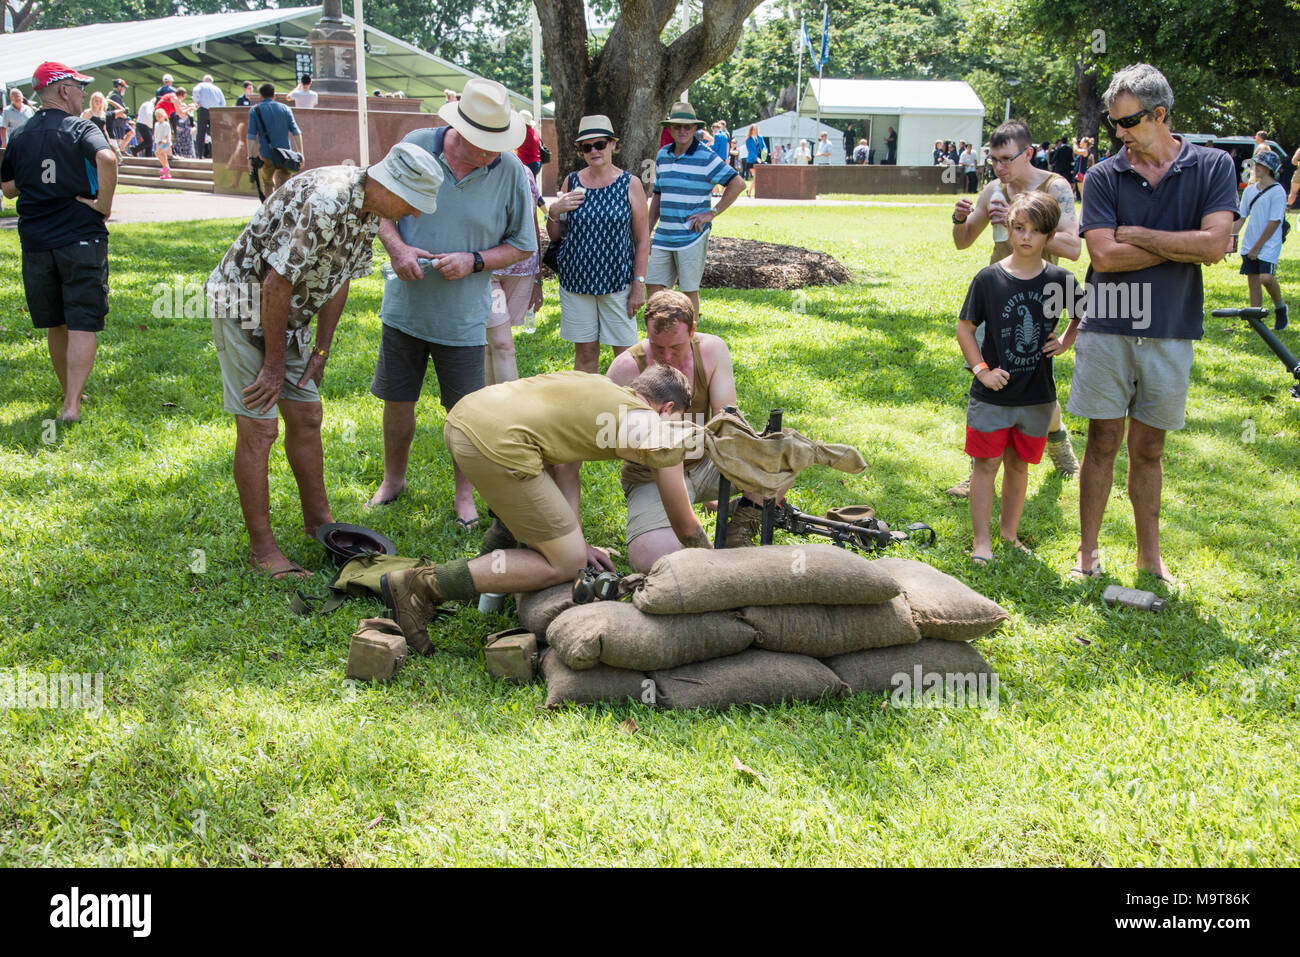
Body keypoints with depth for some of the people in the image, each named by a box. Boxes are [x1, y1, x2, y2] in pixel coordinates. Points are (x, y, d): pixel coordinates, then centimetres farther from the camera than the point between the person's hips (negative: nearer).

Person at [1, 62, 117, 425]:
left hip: (36, 242, 5)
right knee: (82, 326, -4)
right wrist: (104, 205, -18)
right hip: (81, 239, -5)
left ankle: (70, 393, 30)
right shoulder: (81, 129, -6)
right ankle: (71, 405, -14)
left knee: (54, 325, 17)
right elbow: (107, 159, -28)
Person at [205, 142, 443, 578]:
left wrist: (321, 349, 10)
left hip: (287, 312, 9)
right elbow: (276, 284, -27)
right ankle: (262, 546, 1)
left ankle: (318, 520, 26)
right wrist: (275, 364, -17)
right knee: (258, 427, -7)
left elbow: (339, 277, 10)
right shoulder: (326, 201, -30)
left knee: (306, 415, 12)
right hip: (244, 302, -9)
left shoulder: (369, 208, -1)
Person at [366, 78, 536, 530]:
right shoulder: (415, 147, -9)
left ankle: (465, 493, 27)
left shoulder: (511, 171, -10)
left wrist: (474, 262, -16)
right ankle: (393, 480, 37)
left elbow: (522, 245, 0)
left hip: (463, 317, -1)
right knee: (397, 400, 14)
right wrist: (396, 248, -14)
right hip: (405, 305, 1)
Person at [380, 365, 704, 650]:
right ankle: (421, 586, -3)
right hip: (496, 445, -9)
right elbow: (684, 524, 18)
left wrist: (576, 541, 23)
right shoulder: (660, 436, 10)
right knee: (566, 564, 2)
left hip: (462, 414, 9)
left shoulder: (597, 388, 29)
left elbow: (565, 470, 27)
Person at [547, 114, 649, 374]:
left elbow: (642, 239, -1)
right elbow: (555, 237, 12)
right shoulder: (572, 182, 5)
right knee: (585, 352, 7)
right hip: (576, 279, 2)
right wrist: (553, 213, -9)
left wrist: (639, 284, -6)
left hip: (617, 281, -2)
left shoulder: (630, 184, -2)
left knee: (625, 353, 1)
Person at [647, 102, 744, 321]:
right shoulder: (662, 156, 11)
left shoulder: (706, 157, -7)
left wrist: (712, 213, -12)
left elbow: (737, 184, -9)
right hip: (664, 236, 6)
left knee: (690, 290, 1)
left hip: (692, 236, -5)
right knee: (653, 286, 4)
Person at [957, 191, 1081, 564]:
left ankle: (1010, 533, 27)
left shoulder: (1059, 280, -2)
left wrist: (1064, 343, -1)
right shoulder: (989, 278, -6)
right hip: (992, 393, -2)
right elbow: (965, 328, 0)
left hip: (1037, 394, 2)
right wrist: (982, 370, -9)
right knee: (987, 463, 2)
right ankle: (980, 540, 9)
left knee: (1018, 464, 13)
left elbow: (1084, 319, 16)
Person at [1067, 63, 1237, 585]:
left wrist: (1135, 235, -9)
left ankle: (1150, 555, 23)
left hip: (1170, 332, 1)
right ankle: (1088, 551, 16)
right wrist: (1180, 245, -8)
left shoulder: (1212, 166, 1)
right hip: (1106, 328, 0)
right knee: (1104, 443, 5)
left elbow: (1215, 244, -13)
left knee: (1148, 449, 10)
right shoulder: (1104, 176, -1)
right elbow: (1104, 255, -11)